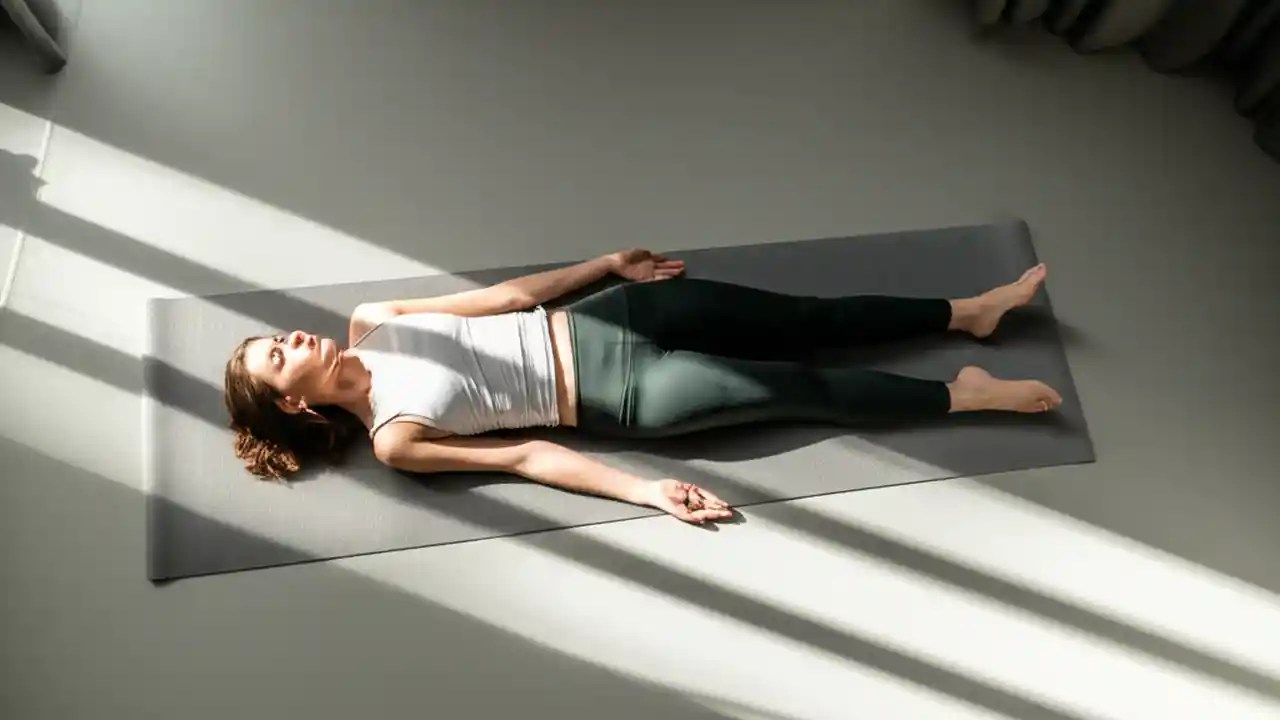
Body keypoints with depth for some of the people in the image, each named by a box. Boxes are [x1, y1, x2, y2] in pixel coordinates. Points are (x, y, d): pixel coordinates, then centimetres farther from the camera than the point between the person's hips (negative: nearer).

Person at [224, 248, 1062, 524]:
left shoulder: (367, 320, 8)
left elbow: (506, 295, 10)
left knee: (803, 319, 2)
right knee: (803, 386, -9)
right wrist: (642, 491, -16)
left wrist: (608, 262, 12)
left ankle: (966, 309, 14)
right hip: (616, 395, -5)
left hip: (591, 320, 5)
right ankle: (964, 394, 7)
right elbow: (520, 456, -10)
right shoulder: (394, 440, -6)